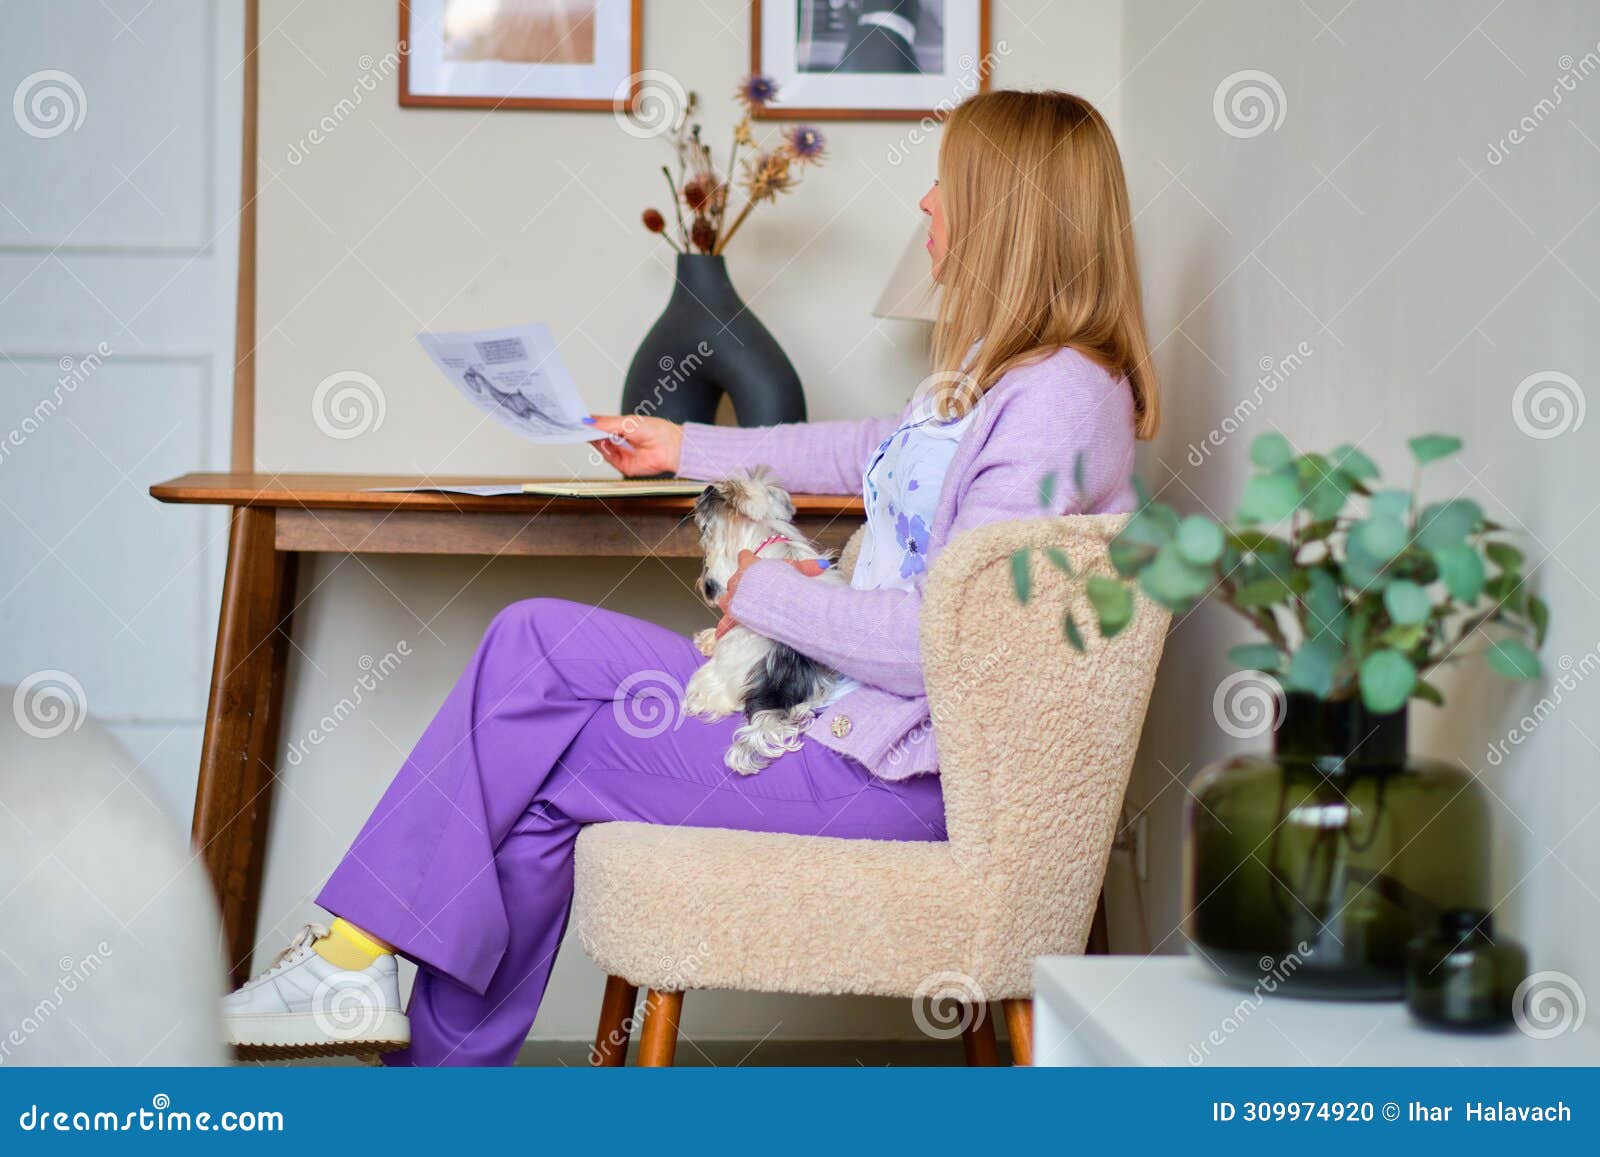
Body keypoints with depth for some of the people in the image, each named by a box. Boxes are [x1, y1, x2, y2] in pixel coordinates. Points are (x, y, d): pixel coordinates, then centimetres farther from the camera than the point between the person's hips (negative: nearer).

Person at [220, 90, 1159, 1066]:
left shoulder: (1062, 398, -18)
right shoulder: (995, 373, 14)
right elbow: (870, 451, 34)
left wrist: (768, 593, -13)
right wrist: (689, 449, 39)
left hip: (894, 771, -10)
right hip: (835, 705, 10)